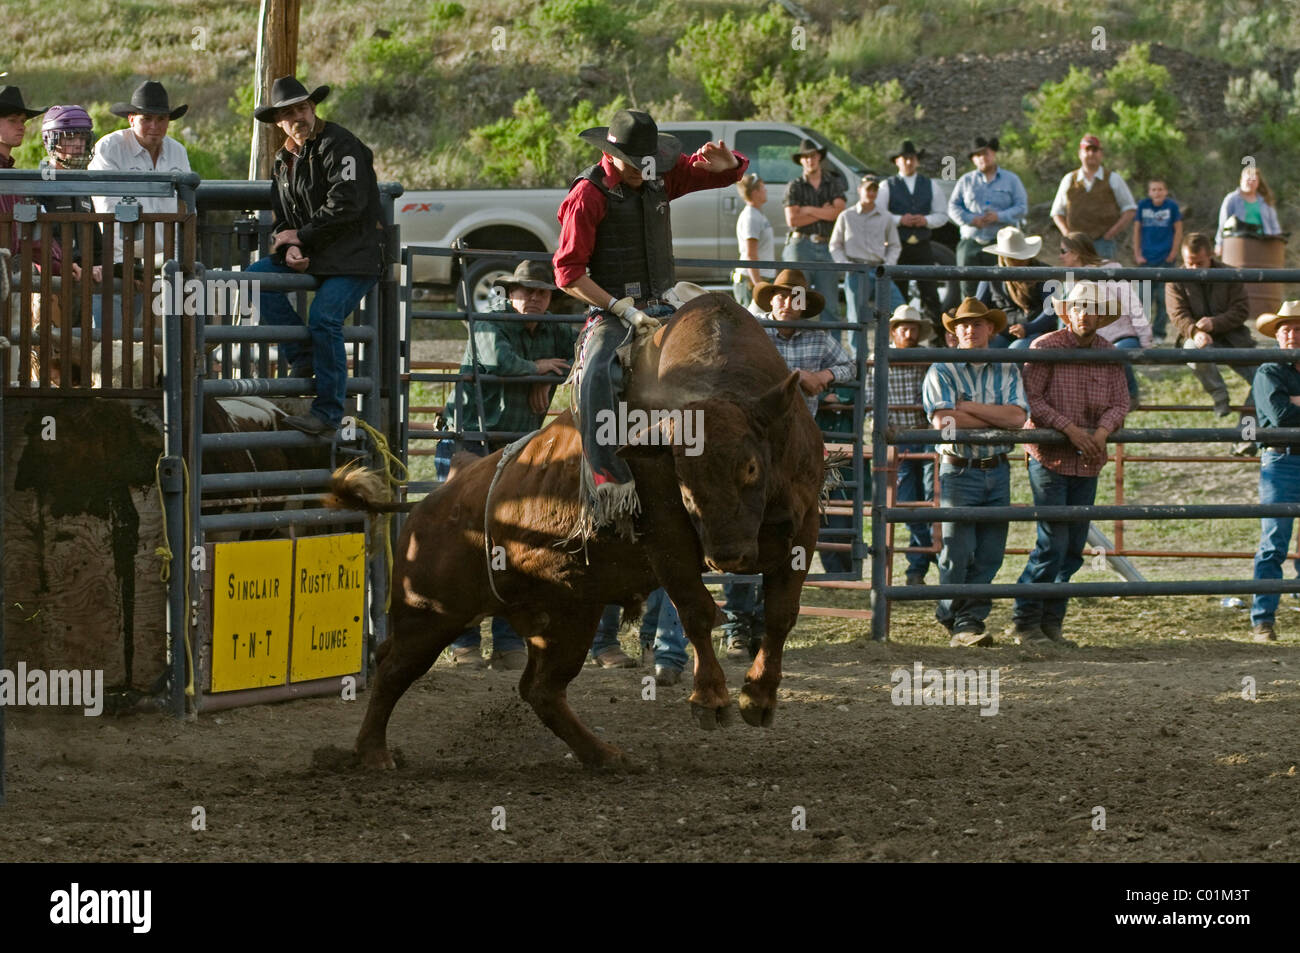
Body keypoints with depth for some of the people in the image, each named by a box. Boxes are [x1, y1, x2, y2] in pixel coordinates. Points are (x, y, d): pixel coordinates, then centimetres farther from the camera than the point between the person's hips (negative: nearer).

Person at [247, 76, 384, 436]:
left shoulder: (340, 145, -10)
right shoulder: (285, 160, 15)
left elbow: (346, 205, -19)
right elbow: (280, 218, 14)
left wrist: (301, 236, -13)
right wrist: (289, 248, -8)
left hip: (354, 255, -8)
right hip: (310, 256, 8)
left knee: (324, 317, -24)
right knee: (258, 275, -9)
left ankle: (328, 412, -18)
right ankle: (302, 356, -5)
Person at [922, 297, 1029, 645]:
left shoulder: (1007, 371, 9)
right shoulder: (942, 371, 0)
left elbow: (1018, 417, -7)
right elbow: (943, 421, -15)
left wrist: (969, 408, -12)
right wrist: (996, 418, -8)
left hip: (997, 472, 3)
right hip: (958, 471, -3)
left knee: (989, 553, 1)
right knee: (958, 551, -5)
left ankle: (970, 619, 6)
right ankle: (955, 619, 6)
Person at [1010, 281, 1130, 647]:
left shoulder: (1109, 354, 7)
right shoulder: (1045, 348, -7)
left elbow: (1119, 403, 5)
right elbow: (1031, 400, -12)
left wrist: (1102, 432, -16)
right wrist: (1070, 429, -20)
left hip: (1087, 463, 5)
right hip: (1050, 456, -5)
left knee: (1074, 548, 7)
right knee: (1053, 544, -11)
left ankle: (1051, 622, 15)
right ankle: (1025, 621, -2)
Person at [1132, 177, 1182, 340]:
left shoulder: (1172, 206, -2)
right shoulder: (1143, 206, 2)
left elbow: (1178, 231, 2)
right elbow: (1137, 230, 7)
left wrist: (1173, 254, -3)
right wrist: (1137, 254, 2)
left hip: (1165, 259, -1)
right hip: (1146, 259, 1)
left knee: (1163, 297, 2)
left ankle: (1159, 332, 10)